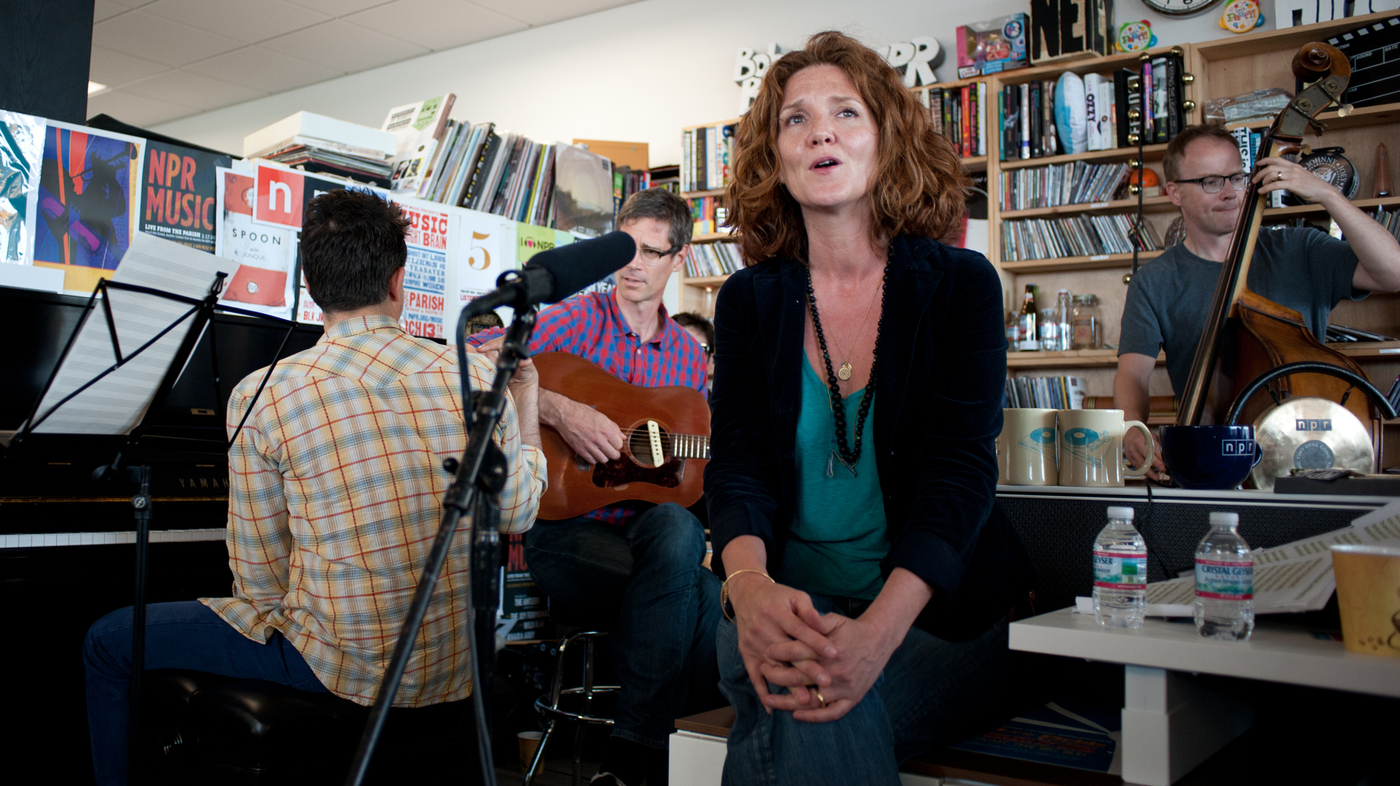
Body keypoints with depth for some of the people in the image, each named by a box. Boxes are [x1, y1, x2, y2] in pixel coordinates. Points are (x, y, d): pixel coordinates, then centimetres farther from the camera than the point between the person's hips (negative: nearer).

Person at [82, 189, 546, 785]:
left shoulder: (262, 396, -13)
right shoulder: (478, 378, -6)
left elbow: (260, 582, -8)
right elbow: (517, 514, 7)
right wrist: (527, 402, 18)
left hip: (346, 668, -4)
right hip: (459, 666, 5)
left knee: (108, 643, 15)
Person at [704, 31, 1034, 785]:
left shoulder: (960, 284, -3)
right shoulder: (750, 299, 5)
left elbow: (959, 467, -14)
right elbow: (737, 460, -6)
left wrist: (878, 630, -32)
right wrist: (749, 587, -30)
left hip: (935, 611, -1)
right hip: (789, 608, 2)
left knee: (811, 719, -30)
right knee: (799, 709, -31)